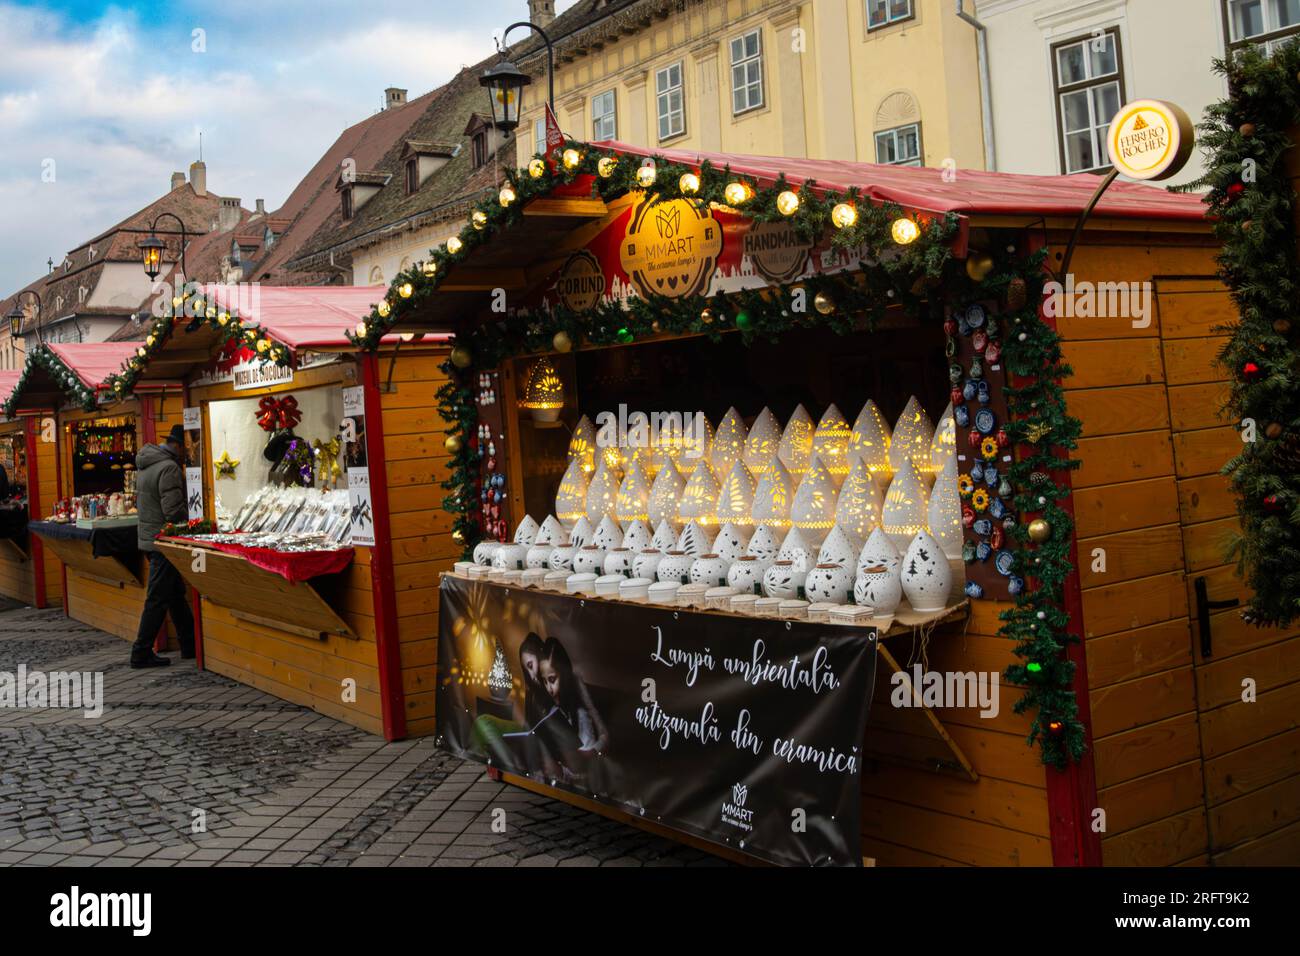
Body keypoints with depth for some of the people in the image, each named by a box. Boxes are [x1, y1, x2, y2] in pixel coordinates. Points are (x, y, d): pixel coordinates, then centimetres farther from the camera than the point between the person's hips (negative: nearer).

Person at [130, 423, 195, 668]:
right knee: (158, 599, -3)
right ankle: (141, 653, 2)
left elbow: (139, 501, 21)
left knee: (176, 593, 16)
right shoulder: (169, 468, -19)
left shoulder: (145, 464, 12)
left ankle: (190, 645, 23)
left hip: (148, 536, 10)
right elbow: (174, 510, -23)